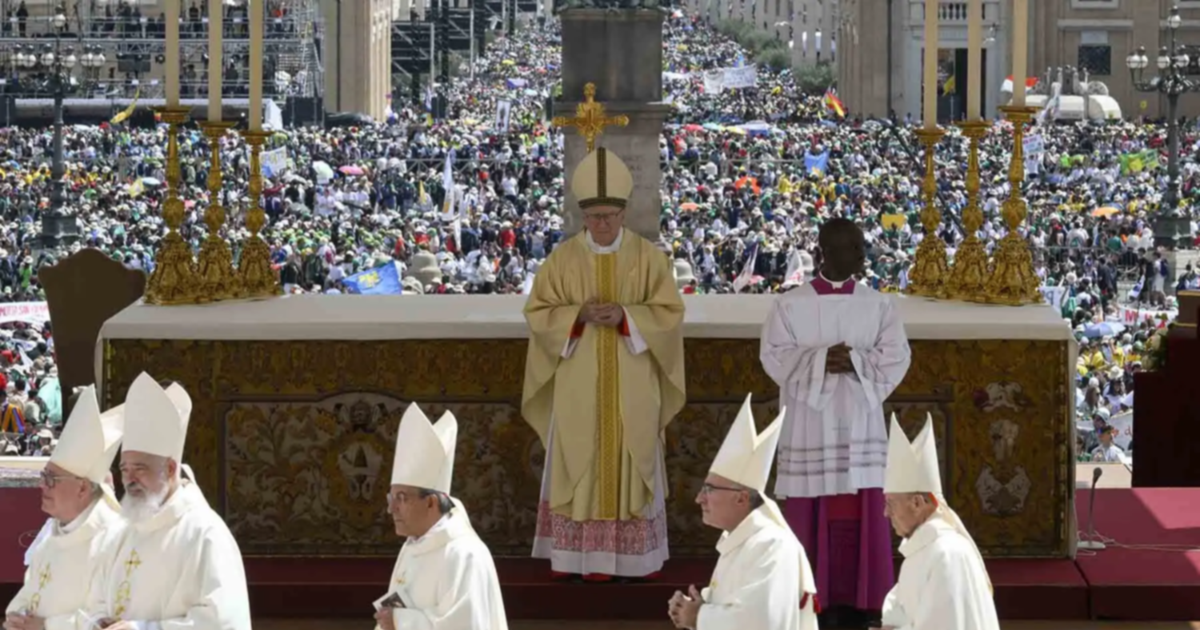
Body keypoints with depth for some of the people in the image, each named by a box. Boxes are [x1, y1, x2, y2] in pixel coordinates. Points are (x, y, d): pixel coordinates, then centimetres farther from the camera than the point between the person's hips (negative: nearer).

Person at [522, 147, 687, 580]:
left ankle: (631, 556, 6)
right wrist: (578, 315, -16)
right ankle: (575, 555, 3)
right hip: (577, 385, 0)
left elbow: (670, 313, -2)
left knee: (630, 465, 2)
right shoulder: (563, 258, 1)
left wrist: (625, 316, -17)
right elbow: (537, 313, 1)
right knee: (577, 466, 0)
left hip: (631, 386, 0)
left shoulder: (648, 257, 0)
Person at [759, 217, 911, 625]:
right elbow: (775, 357, -7)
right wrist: (821, 360, -21)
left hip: (860, 425, 2)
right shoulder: (790, 305, -1)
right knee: (809, 516, -1)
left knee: (860, 515, 1)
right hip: (809, 425, -2)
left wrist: (854, 361, -18)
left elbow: (896, 357, -2)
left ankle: (855, 603, 7)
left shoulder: (878, 306, 5)